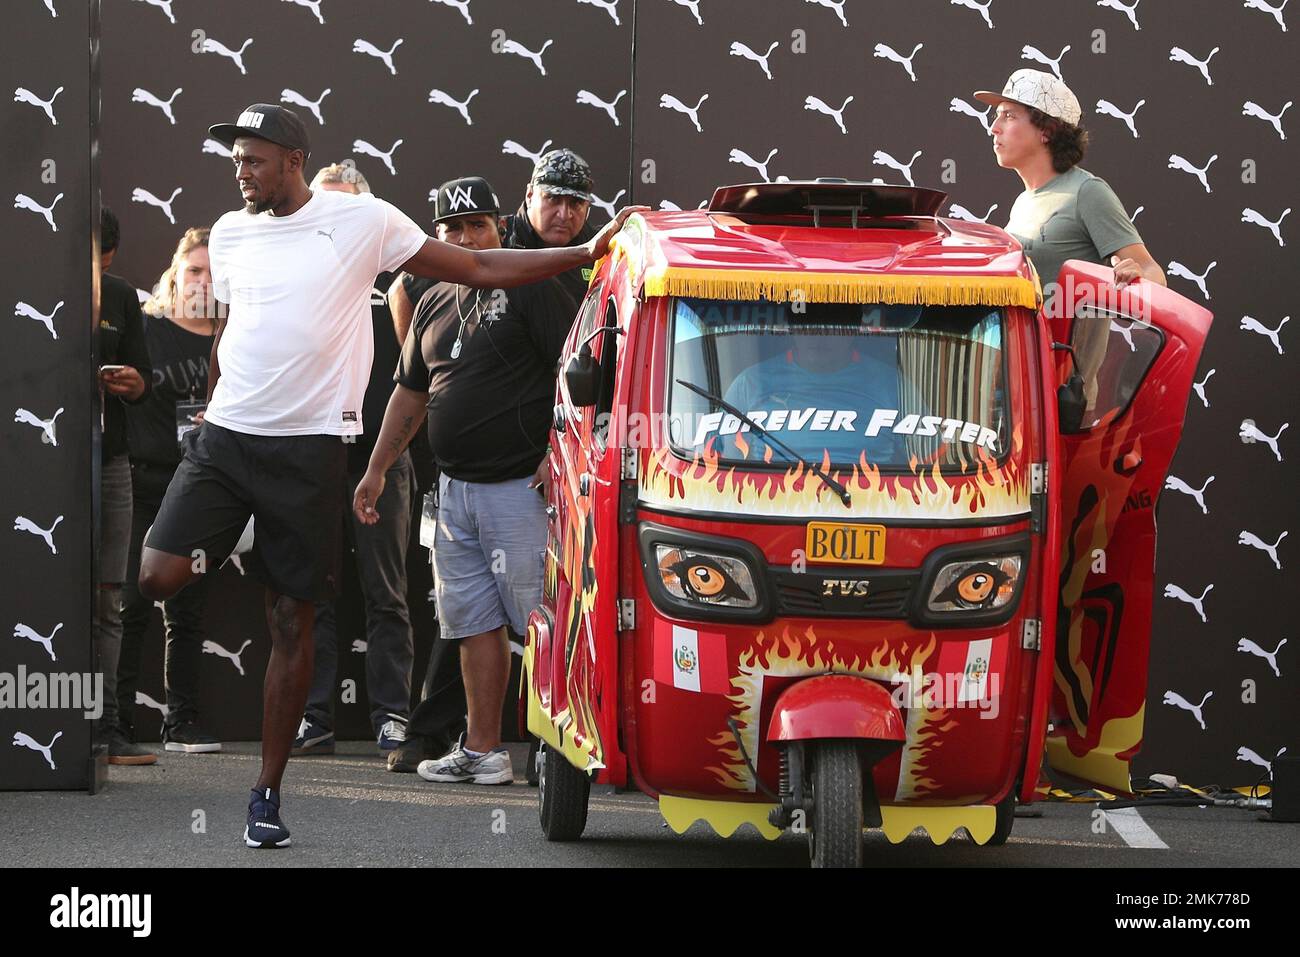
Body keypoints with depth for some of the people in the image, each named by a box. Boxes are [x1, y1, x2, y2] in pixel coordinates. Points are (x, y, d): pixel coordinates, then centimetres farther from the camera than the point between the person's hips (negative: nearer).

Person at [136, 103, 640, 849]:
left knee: (293, 625, 1)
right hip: (224, 441, 3)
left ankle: (268, 793, 10)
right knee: (156, 578, -18)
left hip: (308, 449, -3)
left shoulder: (362, 221, -3)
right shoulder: (229, 234, 9)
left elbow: (482, 269, 1)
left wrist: (587, 253, -4)